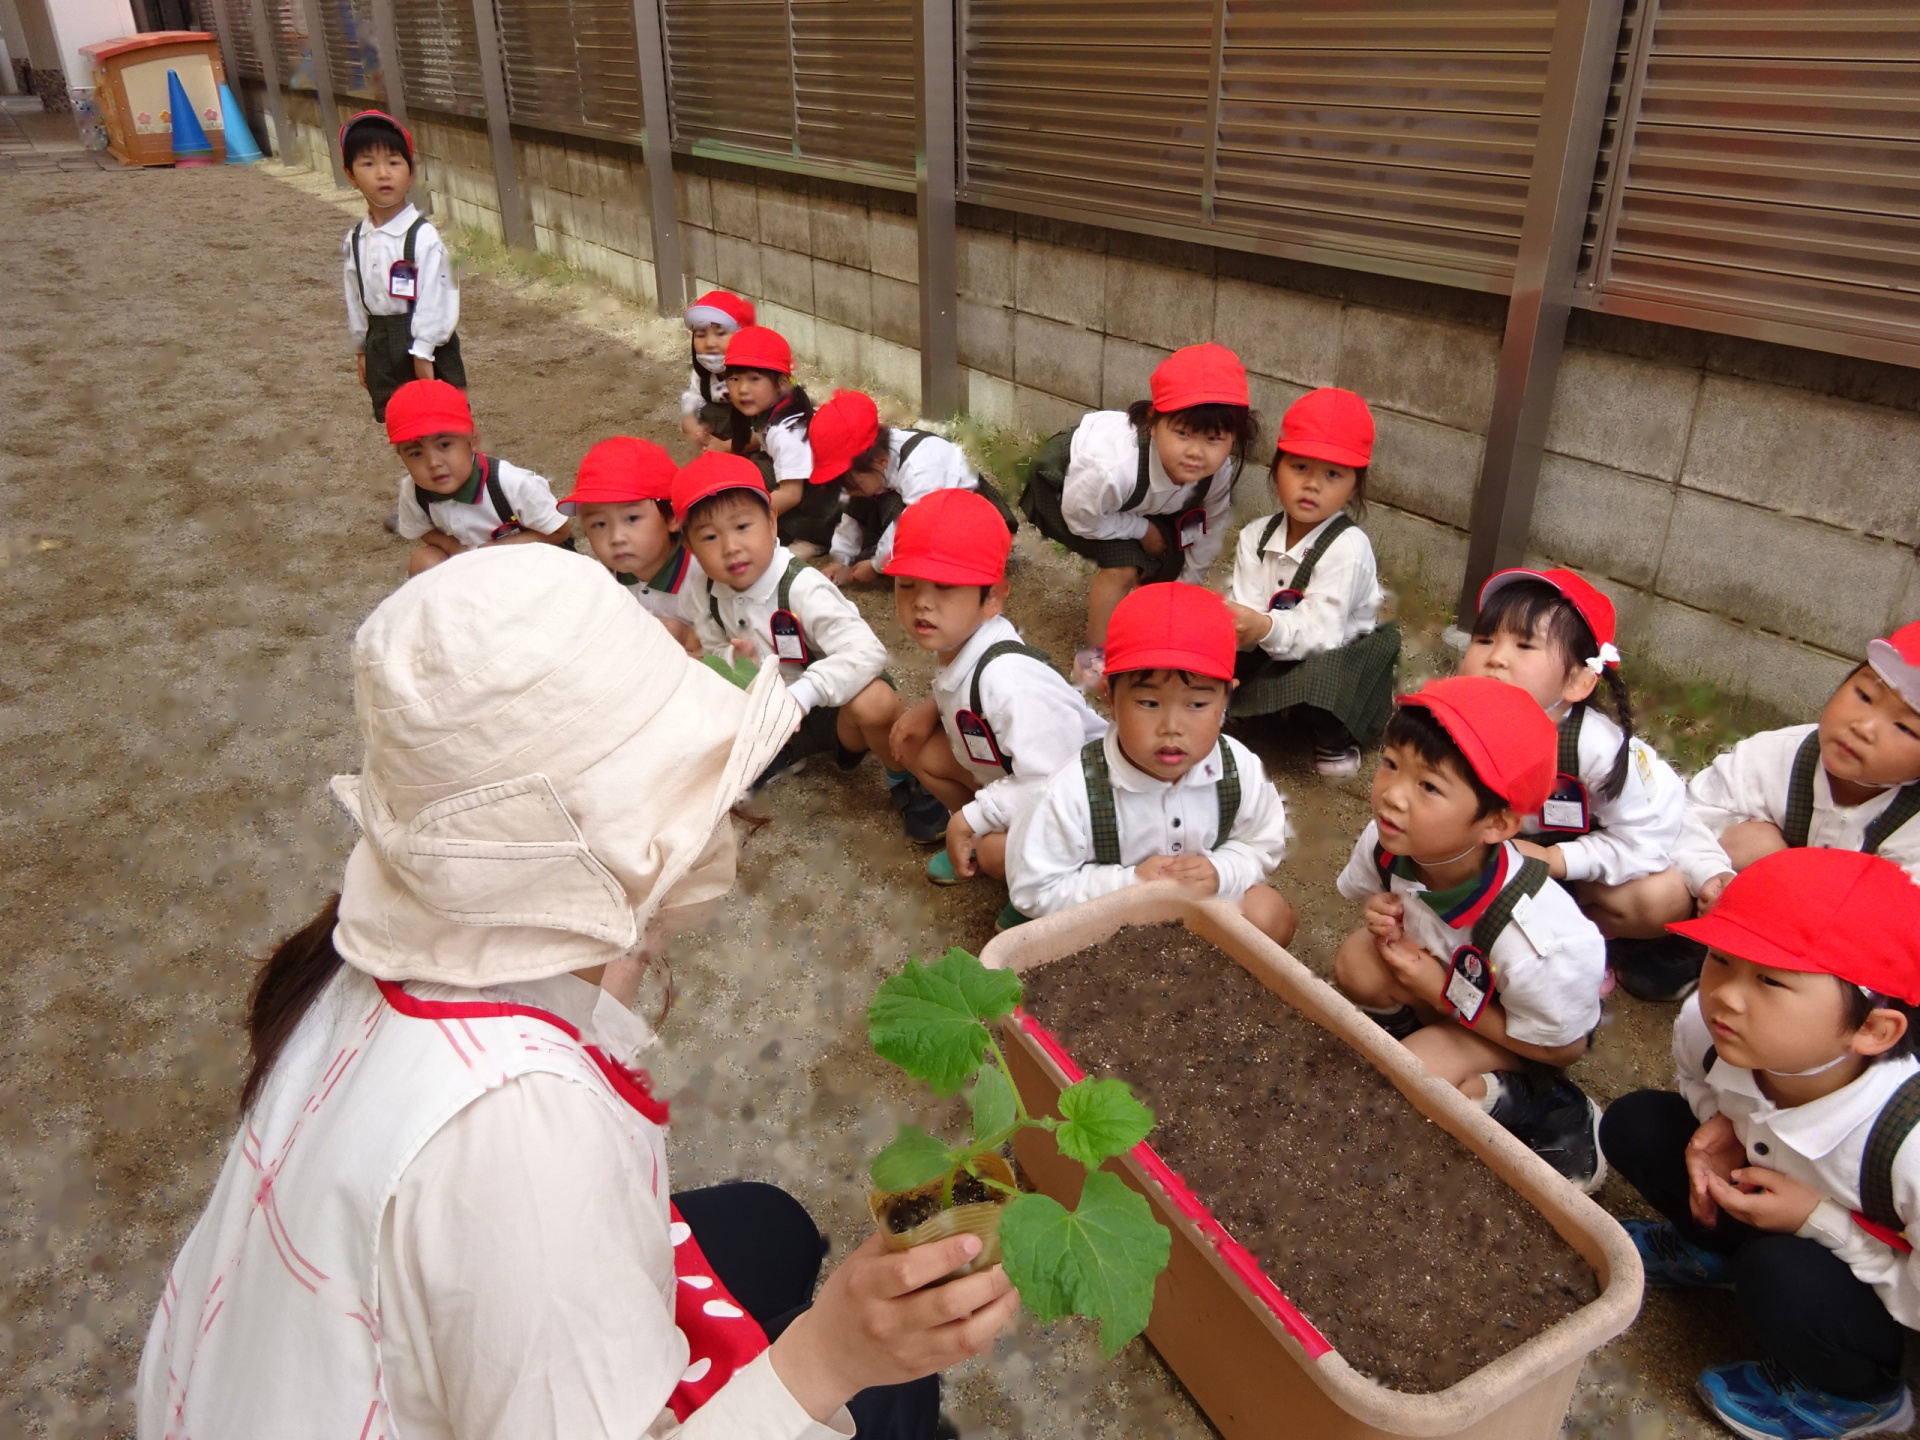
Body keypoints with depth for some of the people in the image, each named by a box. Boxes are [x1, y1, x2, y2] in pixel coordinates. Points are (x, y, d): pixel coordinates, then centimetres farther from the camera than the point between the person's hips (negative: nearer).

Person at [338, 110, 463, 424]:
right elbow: (355, 298, 12)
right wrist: (361, 350, 15)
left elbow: (433, 300, -16)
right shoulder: (355, 240, 4)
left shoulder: (423, 237, -15)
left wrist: (423, 355, -15)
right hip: (380, 345, 6)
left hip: (423, 344, -6)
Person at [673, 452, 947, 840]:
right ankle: (779, 755, 15)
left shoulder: (801, 588, -27)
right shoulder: (702, 597, -10)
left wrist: (801, 694, -46)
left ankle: (906, 781, -8)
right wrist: (736, 660, -22)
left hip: (829, 708, -5)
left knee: (874, 701, -38)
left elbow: (867, 651, -37)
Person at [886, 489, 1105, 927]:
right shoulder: (956, 643, -10)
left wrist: (969, 818, -27)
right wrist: (931, 707, -7)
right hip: (1011, 774, 9)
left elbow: (1046, 785, -38)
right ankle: (978, 844, 12)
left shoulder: (1010, 678, -36)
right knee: (917, 746, 1)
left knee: (1000, 850, -33)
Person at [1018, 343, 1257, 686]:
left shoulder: (1221, 472, -29)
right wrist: (1142, 530, -18)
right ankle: (1095, 657, -1)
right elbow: (1080, 516, -27)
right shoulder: (1112, 465, -47)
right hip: (1066, 486, -6)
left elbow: (1212, 526, -9)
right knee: (1123, 565, -21)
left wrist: (1189, 581, 1)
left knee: (1168, 565, 5)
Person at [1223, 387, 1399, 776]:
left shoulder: (1349, 547, -19)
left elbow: (1321, 631, -27)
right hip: (1271, 657, 5)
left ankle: (1336, 739, -5)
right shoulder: (1255, 537, -3)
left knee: (1318, 676, -36)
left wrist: (1265, 627, -44)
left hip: (1333, 661, -5)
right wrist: (1236, 627, -35)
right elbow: (1248, 610, -10)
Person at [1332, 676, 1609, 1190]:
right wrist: (1383, 919, -23)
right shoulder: (1384, 842, -25)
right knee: (1356, 963, -25)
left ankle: (1544, 1109, -4)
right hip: (1443, 968, 5)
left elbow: (1563, 1047, -21)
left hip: (1522, 1028, -4)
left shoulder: (1538, 939, -39)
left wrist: (1445, 992, -26)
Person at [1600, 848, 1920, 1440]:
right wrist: (1720, 1128, -17)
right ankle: (1713, 1252, 18)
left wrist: (1818, 1220, -30)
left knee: (1781, 1278, -33)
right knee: (1635, 1123, -11)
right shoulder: (1702, 1026, -24)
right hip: (1780, 1207, 5)